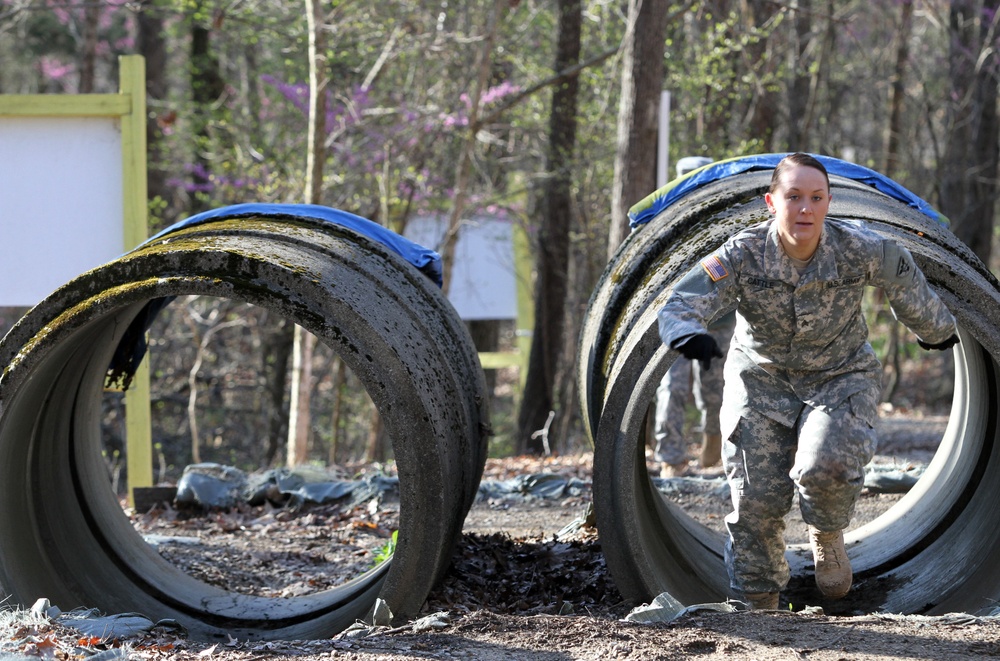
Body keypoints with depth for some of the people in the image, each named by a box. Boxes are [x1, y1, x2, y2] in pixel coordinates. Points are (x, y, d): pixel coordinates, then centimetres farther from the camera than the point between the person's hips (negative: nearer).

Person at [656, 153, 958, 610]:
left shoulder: (860, 250, -22)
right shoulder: (741, 256, -23)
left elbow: (904, 281, 0)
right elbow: (680, 305, -28)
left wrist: (935, 329, 19)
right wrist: (689, 334, -53)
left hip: (841, 378, -1)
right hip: (762, 379, 1)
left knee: (826, 467, -27)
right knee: (756, 498, -5)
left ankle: (827, 537, 8)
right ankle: (761, 605, 17)